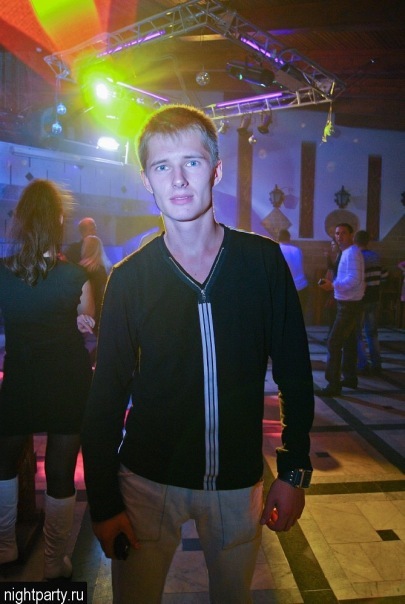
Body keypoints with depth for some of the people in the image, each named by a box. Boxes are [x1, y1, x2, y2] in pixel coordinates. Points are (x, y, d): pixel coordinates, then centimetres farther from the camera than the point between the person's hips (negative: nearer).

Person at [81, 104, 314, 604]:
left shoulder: (263, 261, -8)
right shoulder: (128, 278, -9)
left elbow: (294, 373, -2)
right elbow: (106, 396, -4)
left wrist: (294, 471, -2)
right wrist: (103, 503, -4)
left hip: (239, 482, 1)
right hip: (147, 481, 0)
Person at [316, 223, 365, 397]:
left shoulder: (352, 253, -17)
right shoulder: (346, 252, 14)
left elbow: (355, 280, -27)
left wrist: (333, 286, -28)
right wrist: (333, 284, 7)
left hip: (349, 305, -11)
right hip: (348, 303, 11)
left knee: (334, 343, -11)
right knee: (348, 342, 18)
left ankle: (333, 384, -7)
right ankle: (350, 378, 30)